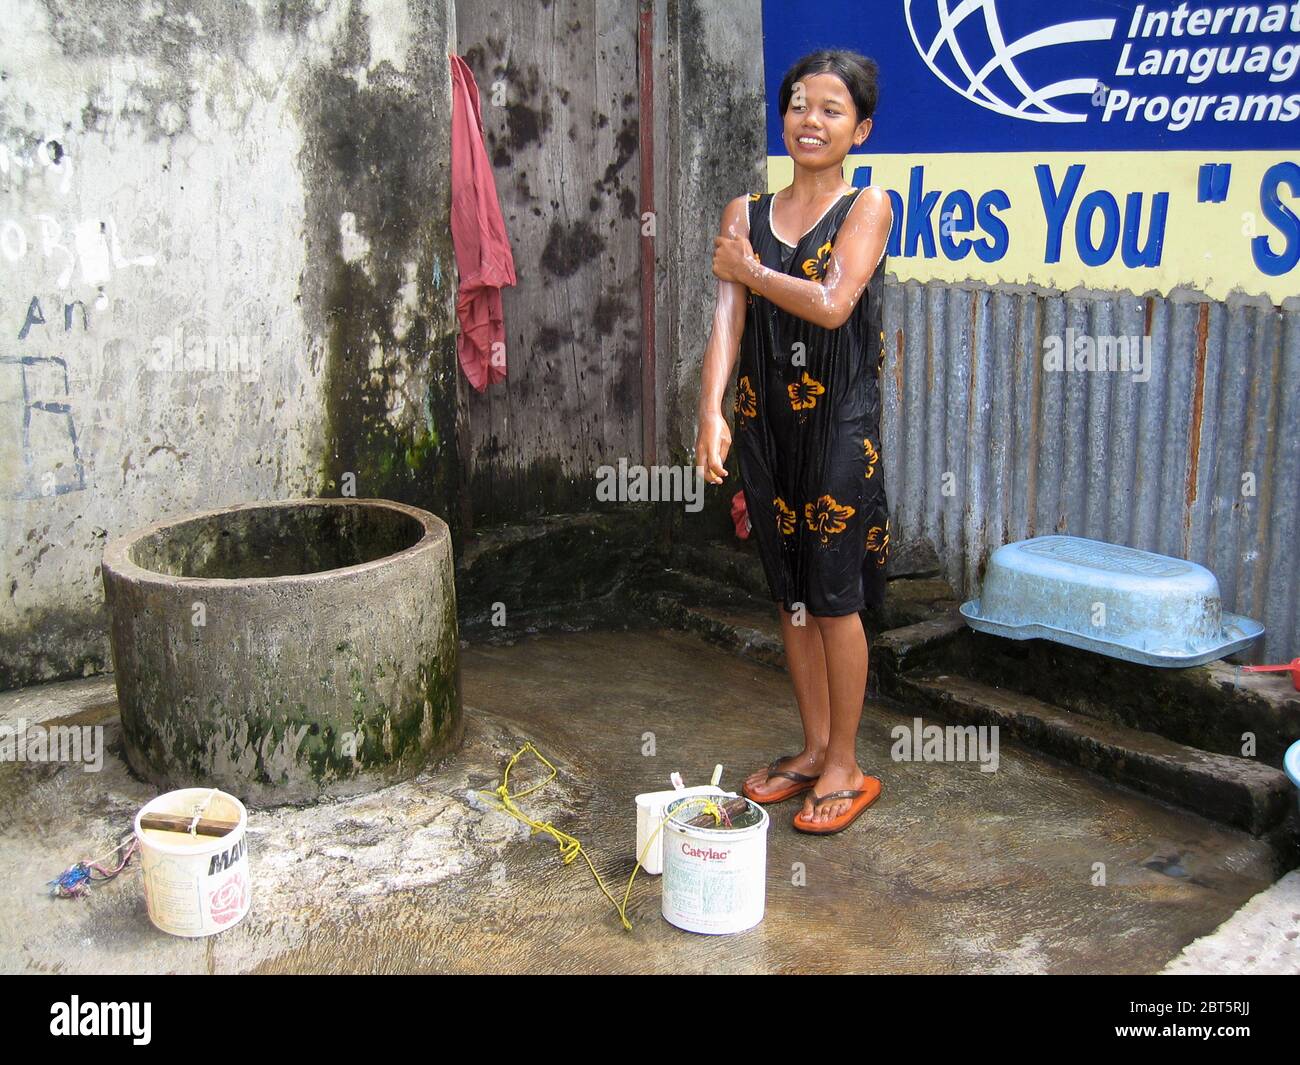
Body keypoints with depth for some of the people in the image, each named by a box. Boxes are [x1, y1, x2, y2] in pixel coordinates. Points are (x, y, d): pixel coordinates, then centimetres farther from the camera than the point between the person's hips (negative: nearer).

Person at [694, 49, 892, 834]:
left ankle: (846, 767, 13)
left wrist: (750, 270, -5)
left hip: (839, 423, -5)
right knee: (791, 593, 12)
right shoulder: (746, 213, 8)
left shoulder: (868, 206, -3)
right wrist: (712, 413, -19)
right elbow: (729, 319, -5)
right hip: (767, 421, 5)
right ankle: (815, 749, 26)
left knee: (833, 595, -1)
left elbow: (832, 304, -19)